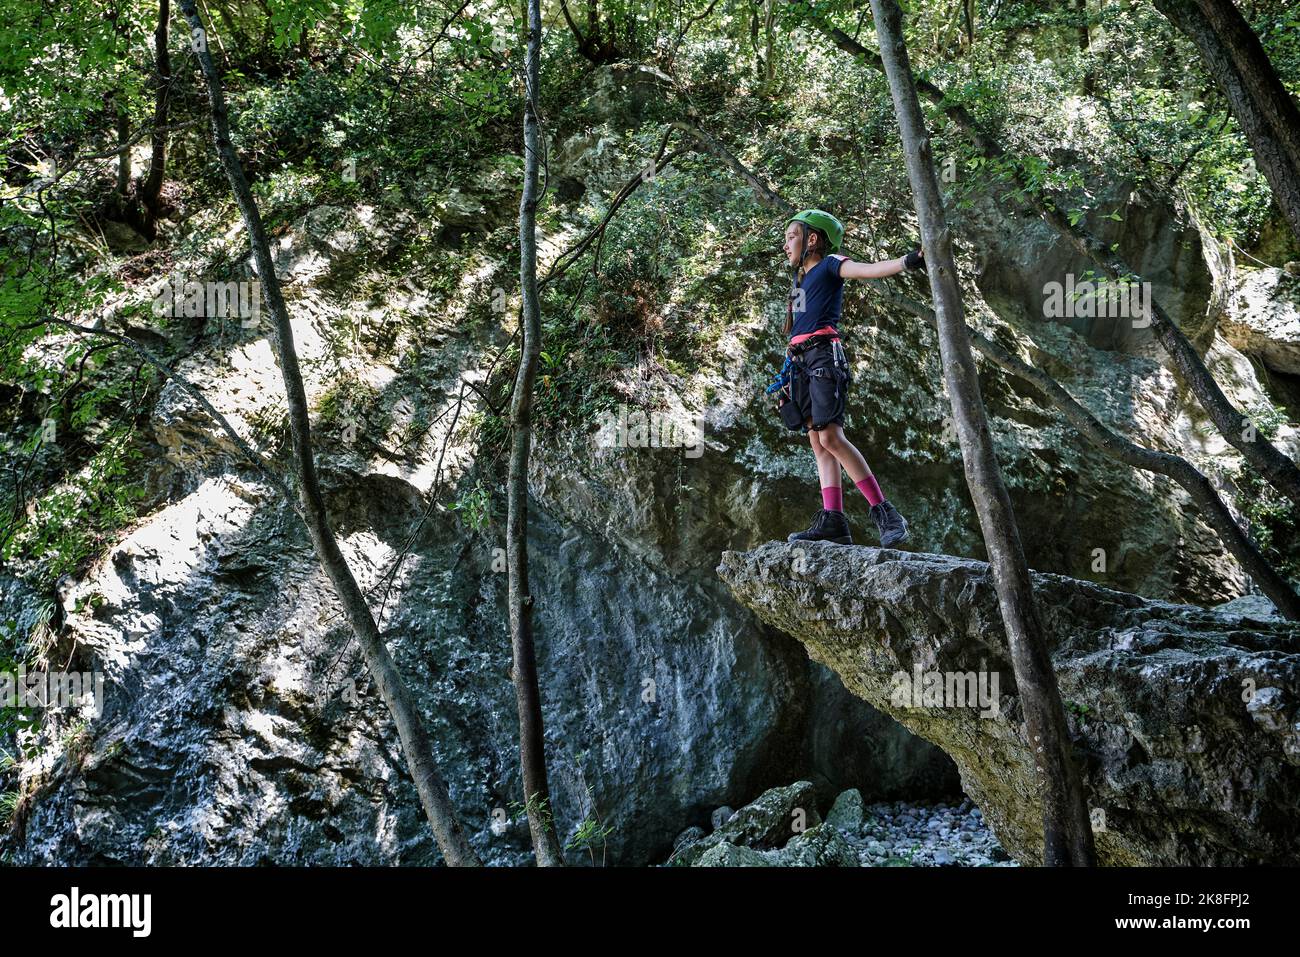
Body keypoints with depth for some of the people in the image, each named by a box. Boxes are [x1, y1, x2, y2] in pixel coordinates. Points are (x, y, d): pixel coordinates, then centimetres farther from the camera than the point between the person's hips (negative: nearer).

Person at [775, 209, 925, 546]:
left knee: (830, 437, -20)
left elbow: (867, 269, -14)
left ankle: (884, 512, -19)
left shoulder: (830, 265, 4)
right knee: (818, 443, -2)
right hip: (801, 362, 9)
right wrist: (790, 380, 20)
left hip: (823, 354, -8)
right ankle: (832, 520, -9)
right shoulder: (799, 281, 27)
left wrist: (908, 261, -32)